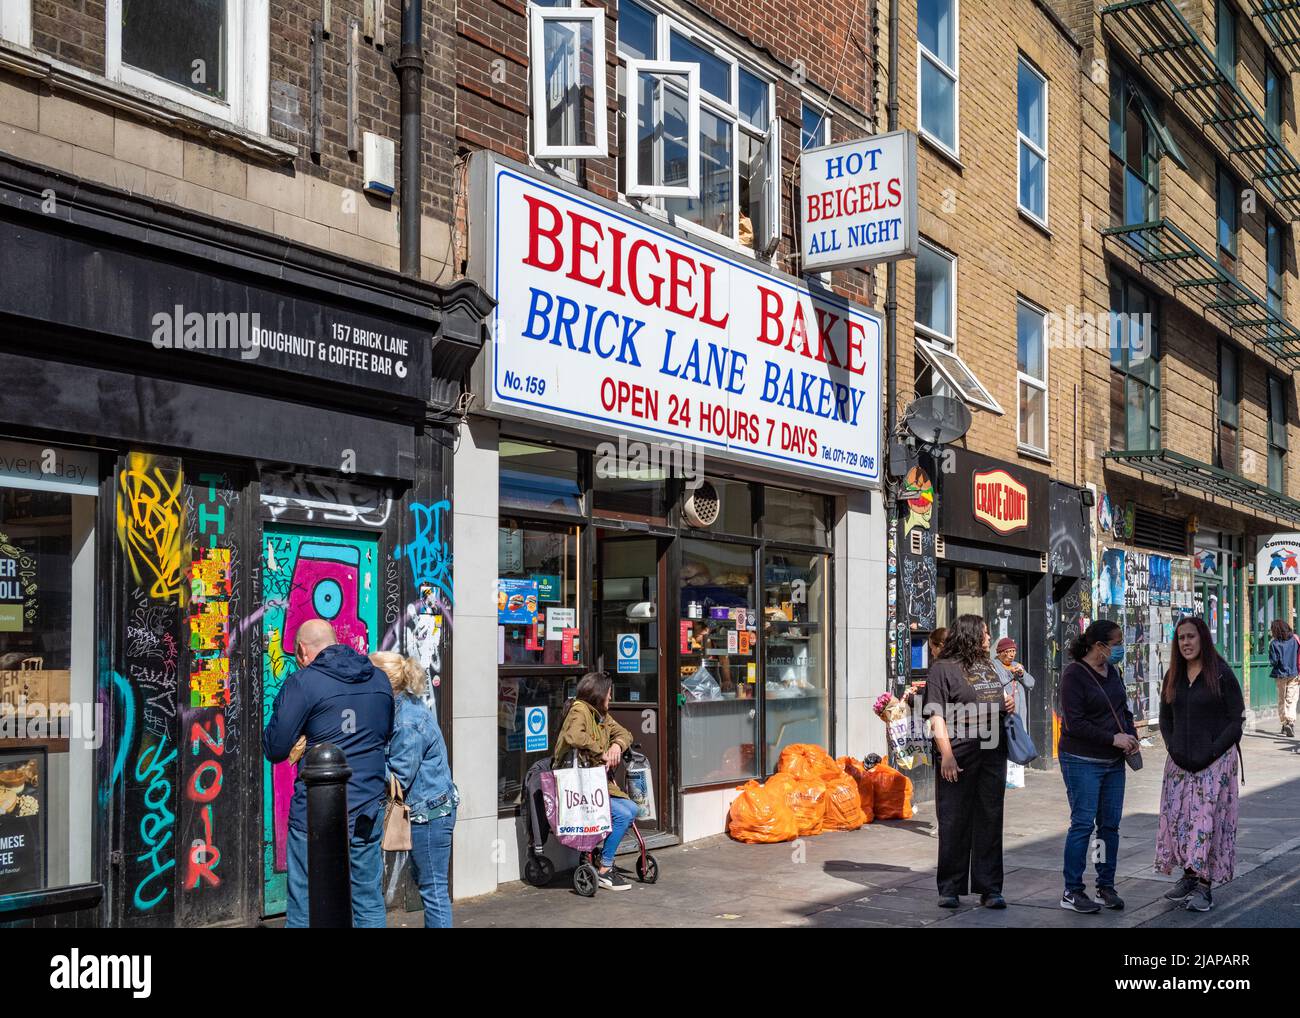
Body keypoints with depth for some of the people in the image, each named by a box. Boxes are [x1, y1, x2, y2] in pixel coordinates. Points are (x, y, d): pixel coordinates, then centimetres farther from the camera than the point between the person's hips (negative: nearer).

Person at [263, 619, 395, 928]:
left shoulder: (302, 682, -9)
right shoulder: (380, 679, 8)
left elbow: (274, 749, -7)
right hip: (368, 809, 5)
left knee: (304, 912, 5)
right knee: (370, 905, 13)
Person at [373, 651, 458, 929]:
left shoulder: (406, 721, -22)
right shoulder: (410, 706, 6)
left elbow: (399, 777, -20)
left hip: (430, 811, -10)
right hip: (433, 807, 10)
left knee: (433, 887, -2)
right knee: (423, 879, 20)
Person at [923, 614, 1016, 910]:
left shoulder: (988, 667, 18)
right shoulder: (943, 669, -5)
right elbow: (937, 716, -12)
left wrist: (1009, 704, 8)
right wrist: (946, 755, -20)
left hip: (993, 757, 6)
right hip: (959, 759, -6)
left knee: (990, 821, 8)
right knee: (954, 823, 0)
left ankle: (989, 888, 15)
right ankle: (950, 889, 10)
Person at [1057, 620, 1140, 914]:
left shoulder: (1113, 672, 11)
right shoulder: (1074, 674, -13)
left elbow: (1123, 709, 23)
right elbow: (1074, 723, -18)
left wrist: (1132, 735, 4)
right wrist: (1113, 738, -18)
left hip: (1113, 761, 7)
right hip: (1082, 761, -7)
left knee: (1110, 824, 9)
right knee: (1083, 824, -6)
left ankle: (1106, 886, 19)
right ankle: (1071, 891, 2)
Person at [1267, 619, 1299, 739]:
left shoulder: (1274, 644, -10)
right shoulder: (1295, 640, -2)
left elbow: (1273, 662, -12)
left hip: (1281, 676, -1)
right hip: (1294, 675, 1)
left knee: (1282, 700, 14)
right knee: (1291, 701, 0)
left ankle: (1285, 723, 13)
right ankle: (1291, 722, -18)